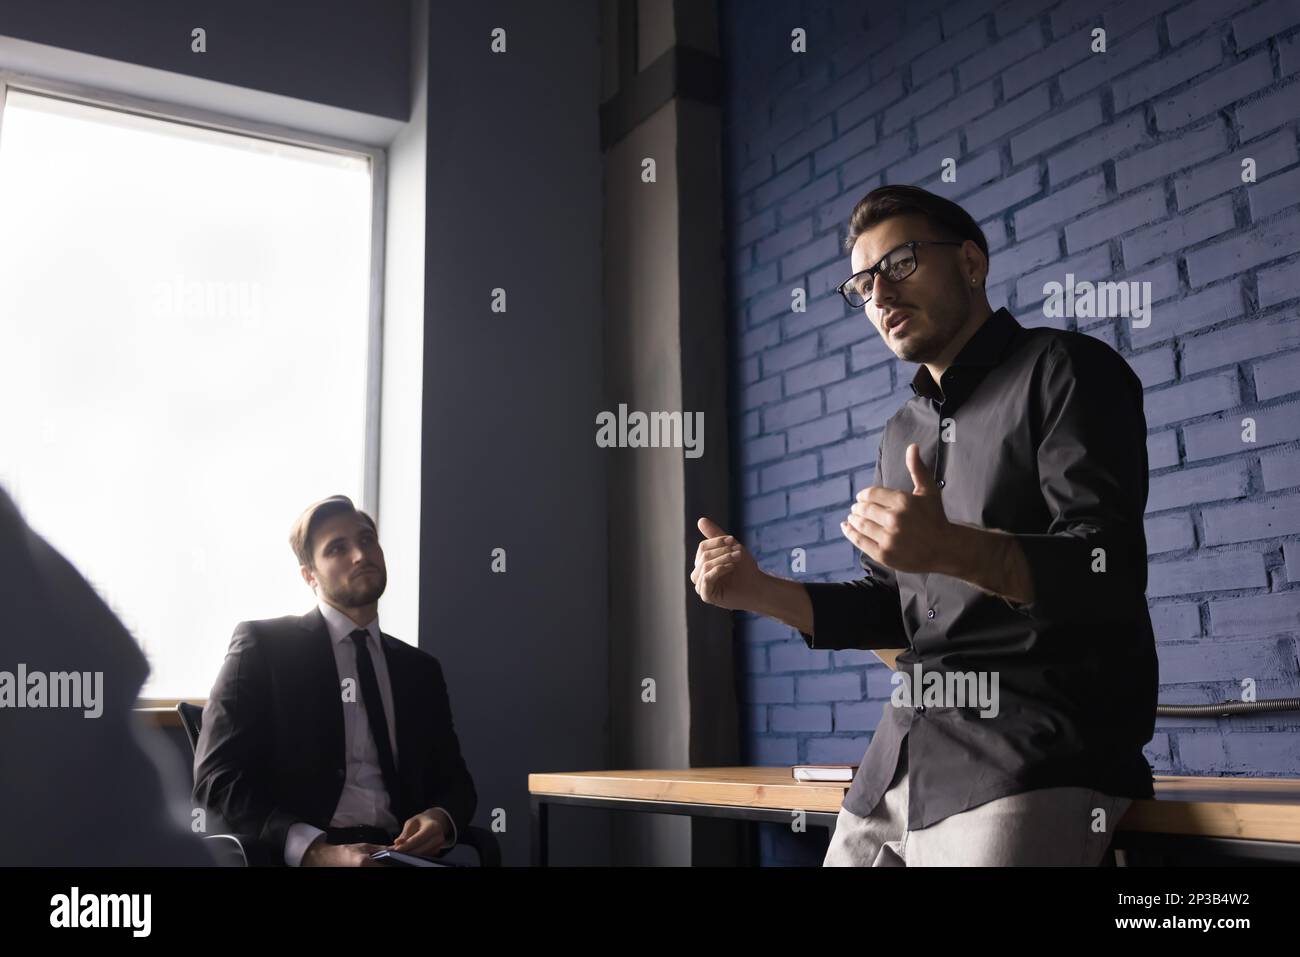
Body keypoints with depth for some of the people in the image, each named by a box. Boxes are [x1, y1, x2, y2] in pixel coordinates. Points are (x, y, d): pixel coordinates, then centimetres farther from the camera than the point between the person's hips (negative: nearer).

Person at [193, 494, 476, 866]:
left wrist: (440, 819, -6)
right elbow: (218, 778, -4)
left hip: (399, 855, 4)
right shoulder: (262, 645, 4)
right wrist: (317, 850, -19)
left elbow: (455, 780, 19)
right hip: (298, 856, -4)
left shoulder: (420, 668, 18)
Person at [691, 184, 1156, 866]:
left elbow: (1109, 570, -15)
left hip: (1031, 759, -7)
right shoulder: (901, 434, 19)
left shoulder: (1063, 371, -3)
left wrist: (951, 549, -31)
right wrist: (761, 593, 5)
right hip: (902, 759, 7)